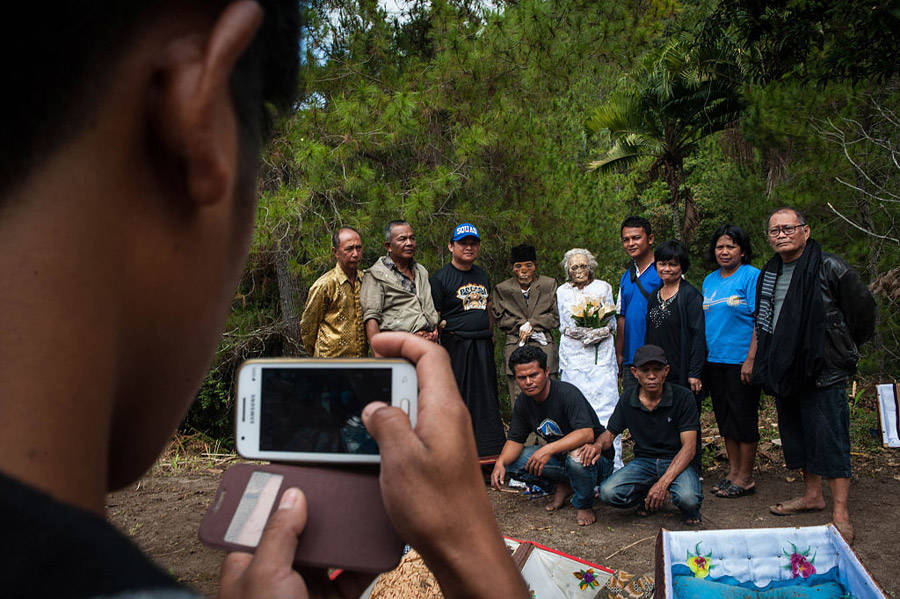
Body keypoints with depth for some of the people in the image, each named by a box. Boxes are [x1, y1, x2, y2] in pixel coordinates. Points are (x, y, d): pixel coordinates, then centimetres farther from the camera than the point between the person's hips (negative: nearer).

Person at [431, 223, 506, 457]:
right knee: (457, 400, -2)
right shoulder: (441, 278, -4)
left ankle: (492, 451, 18)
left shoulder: (482, 275, 16)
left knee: (487, 398, 9)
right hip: (456, 344, -6)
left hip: (483, 347, 6)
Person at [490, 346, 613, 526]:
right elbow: (515, 440, -1)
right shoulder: (523, 401, -3)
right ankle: (563, 485, 7)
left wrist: (549, 449, -47)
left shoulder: (568, 393, -25)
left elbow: (587, 434, -37)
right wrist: (500, 463, -21)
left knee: (577, 455, -40)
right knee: (511, 463, -11)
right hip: (559, 456, 6)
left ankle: (584, 505, -10)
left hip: (596, 457, -6)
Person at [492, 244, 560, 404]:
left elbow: (555, 317, 6)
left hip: (544, 348, 0)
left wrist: (532, 324, -7)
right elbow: (499, 319, 9)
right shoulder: (502, 289, 8)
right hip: (515, 348, 0)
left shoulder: (549, 284, 7)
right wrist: (520, 325, -7)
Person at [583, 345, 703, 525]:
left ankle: (689, 510, 5)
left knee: (688, 499, -35)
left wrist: (663, 482, -28)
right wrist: (597, 445, -19)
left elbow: (689, 447, -15)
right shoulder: (628, 398, -1)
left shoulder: (682, 397, -12)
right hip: (644, 461, 3)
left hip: (677, 462, -3)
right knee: (608, 493, -23)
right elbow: (610, 433, 8)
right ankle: (648, 497, 9)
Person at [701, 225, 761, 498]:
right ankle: (733, 471, 25)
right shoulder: (709, 280, 13)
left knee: (743, 417, 2)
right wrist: (702, 357, 12)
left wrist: (751, 359, -18)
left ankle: (745, 477, 13)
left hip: (741, 361, -7)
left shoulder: (752, 276, -7)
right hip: (714, 361, 7)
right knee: (725, 417, 13)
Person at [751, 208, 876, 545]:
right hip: (784, 371, 7)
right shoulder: (769, 273, 12)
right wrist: (752, 359, 19)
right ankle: (812, 495, 31)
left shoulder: (829, 268, -9)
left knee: (830, 438, -5)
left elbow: (862, 309, -1)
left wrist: (843, 350, 5)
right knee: (797, 435, 15)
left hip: (823, 371, -7)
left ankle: (840, 513, 2)